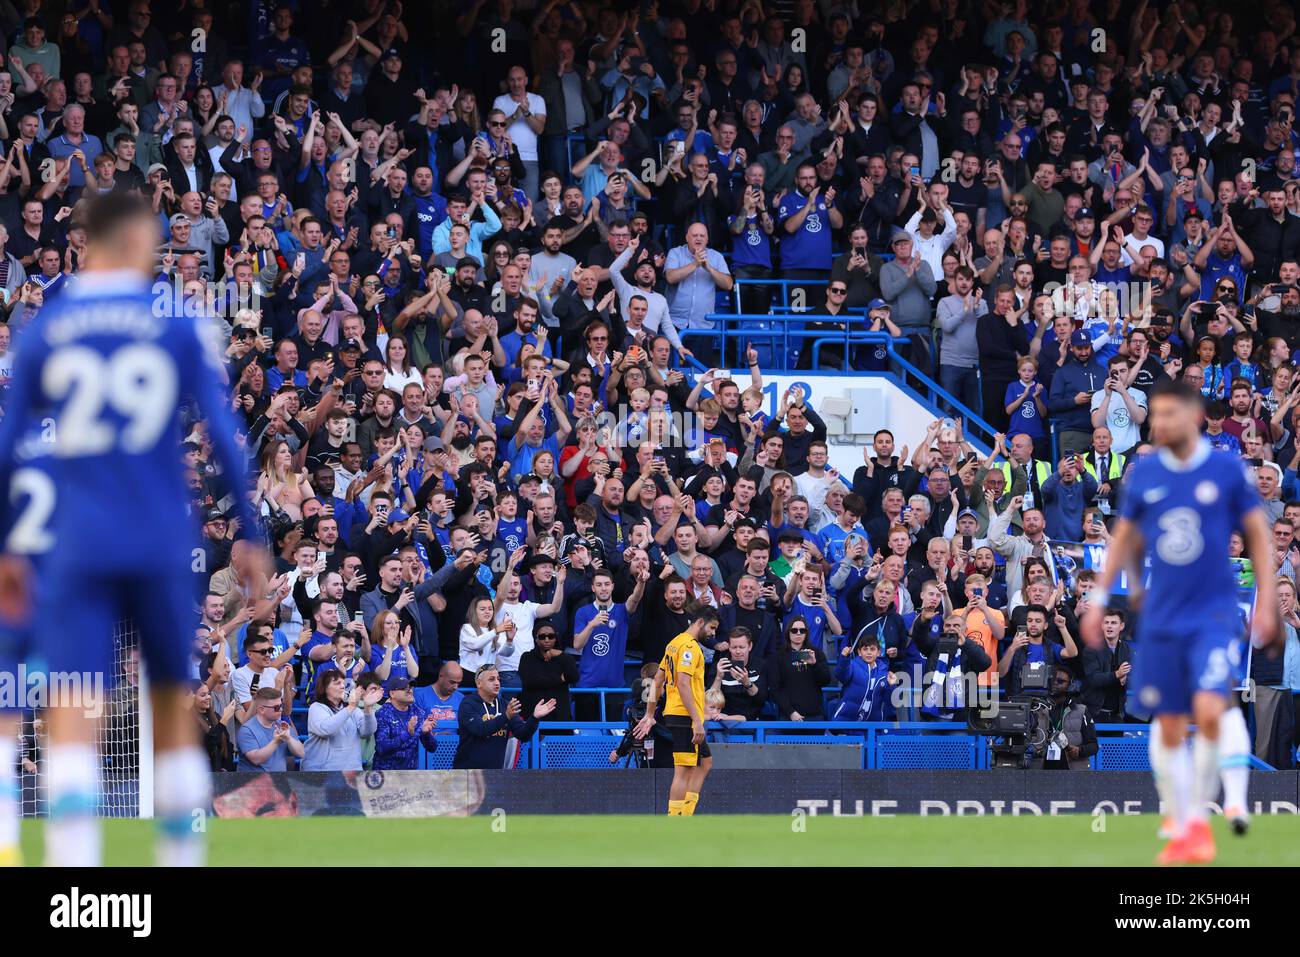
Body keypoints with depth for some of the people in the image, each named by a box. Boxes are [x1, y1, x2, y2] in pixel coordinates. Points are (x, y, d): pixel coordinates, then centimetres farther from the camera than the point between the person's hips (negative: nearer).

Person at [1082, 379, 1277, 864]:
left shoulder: (1227, 470, -3)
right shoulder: (1143, 473, 4)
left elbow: (1259, 533, 4)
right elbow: (1124, 538, 15)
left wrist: (1266, 600, 0)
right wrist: (1099, 598, 12)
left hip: (1214, 614, -3)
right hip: (1161, 619, 3)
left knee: (1209, 710, -21)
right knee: (1168, 727, 4)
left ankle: (1200, 817, -4)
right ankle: (1179, 829, 16)